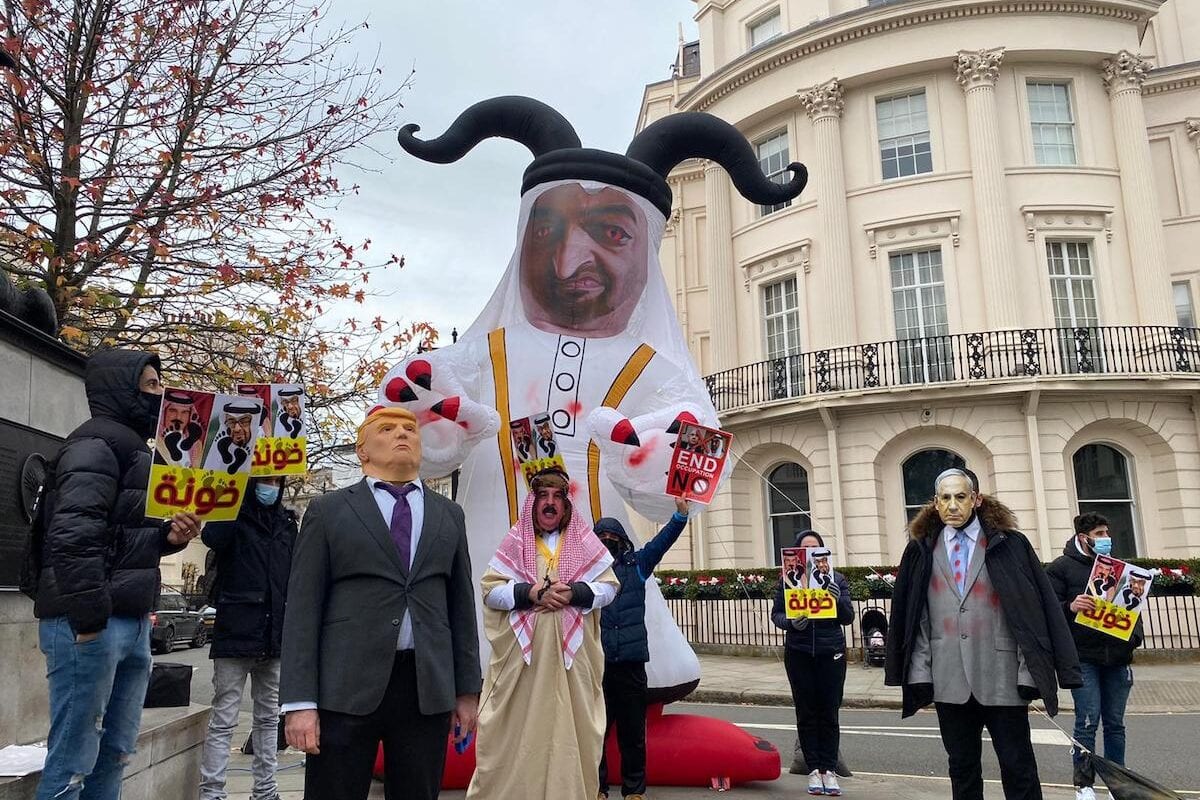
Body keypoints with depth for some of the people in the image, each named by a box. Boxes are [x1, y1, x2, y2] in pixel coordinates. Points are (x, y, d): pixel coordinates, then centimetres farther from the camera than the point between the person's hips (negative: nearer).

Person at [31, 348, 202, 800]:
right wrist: (88, 616, -24)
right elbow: (73, 534, -22)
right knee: (73, 759, -3)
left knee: (116, 753, 15)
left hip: (132, 622, 10)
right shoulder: (97, 442, -10)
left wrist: (169, 536, 5)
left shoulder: (134, 449, 20)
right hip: (92, 622, -10)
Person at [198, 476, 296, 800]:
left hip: (275, 637, 5)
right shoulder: (234, 516, -1)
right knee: (223, 721, -2)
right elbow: (212, 537, -26)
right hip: (236, 634, -5)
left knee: (269, 718, 13)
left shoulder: (286, 524, 12)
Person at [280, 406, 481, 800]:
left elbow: (461, 605, 13)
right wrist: (300, 701, -7)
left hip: (428, 687, 3)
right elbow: (303, 608, 0)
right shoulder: (328, 511, 4)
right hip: (347, 687, -2)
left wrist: (468, 689, 10)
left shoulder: (449, 515, 13)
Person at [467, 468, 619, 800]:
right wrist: (530, 593, -15)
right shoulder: (515, 542, 6)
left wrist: (573, 593, -14)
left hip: (571, 652, 1)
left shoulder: (585, 542, 7)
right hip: (523, 651, 0)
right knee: (518, 727, 2)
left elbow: (609, 587, 3)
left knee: (570, 726, 3)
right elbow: (490, 589, 0)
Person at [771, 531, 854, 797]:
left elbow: (848, 617, 1)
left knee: (829, 712, 1)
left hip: (831, 652, 0)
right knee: (806, 712, 4)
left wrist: (838, 599, -19)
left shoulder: (836, 578, 4)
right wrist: (790, 622, -18)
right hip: (798, 653, 0)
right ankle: (813, 769, 13)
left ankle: (829, 769, 11)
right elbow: (776, 614, 3)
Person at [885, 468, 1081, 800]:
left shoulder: (1009, 545, 0)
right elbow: (911, 616, 6)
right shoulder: (921, 550, 7)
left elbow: (1037, 608, -3)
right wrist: (919, 672, -1)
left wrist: (1032, 673, -8)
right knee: (961, 767, 14)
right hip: (949, 681, 2)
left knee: (1018, 769, 5)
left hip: (1002, 678, -2)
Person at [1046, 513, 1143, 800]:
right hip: (1083, 658, -5)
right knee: (1088, 721, -5)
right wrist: (1070, 607, -27)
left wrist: (1134, 636, 4)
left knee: (1115, 723, 10)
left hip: (1117, 658, 5)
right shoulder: (1061, 567, -2)